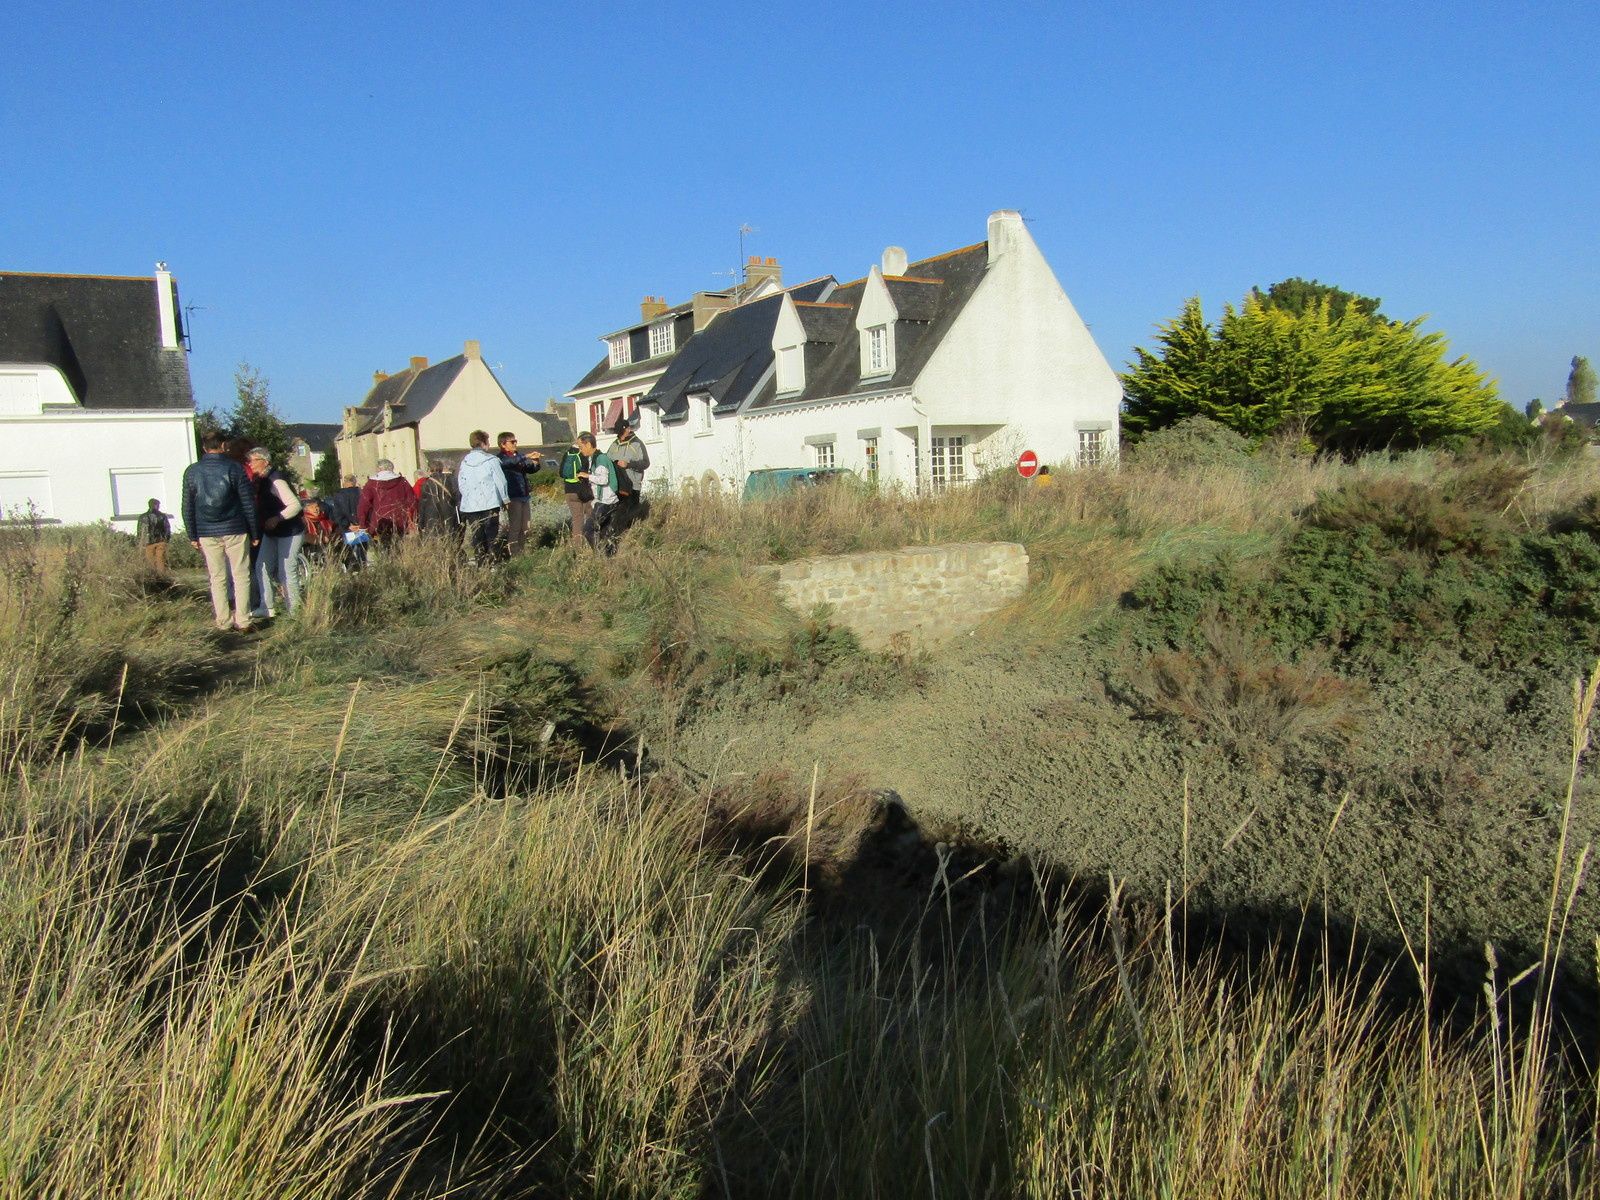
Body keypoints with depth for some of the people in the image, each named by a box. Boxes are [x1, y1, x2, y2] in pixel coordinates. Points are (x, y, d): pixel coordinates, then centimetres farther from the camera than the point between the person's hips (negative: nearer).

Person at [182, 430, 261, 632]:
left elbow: (188, 508, 6)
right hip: (235, 531, -2)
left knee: (217, 579, 9)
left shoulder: (192, 472, 3)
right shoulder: (235, 469, -4)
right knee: (241, 577, 3)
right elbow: (249, 505, -4)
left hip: (207, 534, 3)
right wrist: (255, 533, 3)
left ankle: (222, 622, 11)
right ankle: (242, 622, 1)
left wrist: (192, 536, 13)